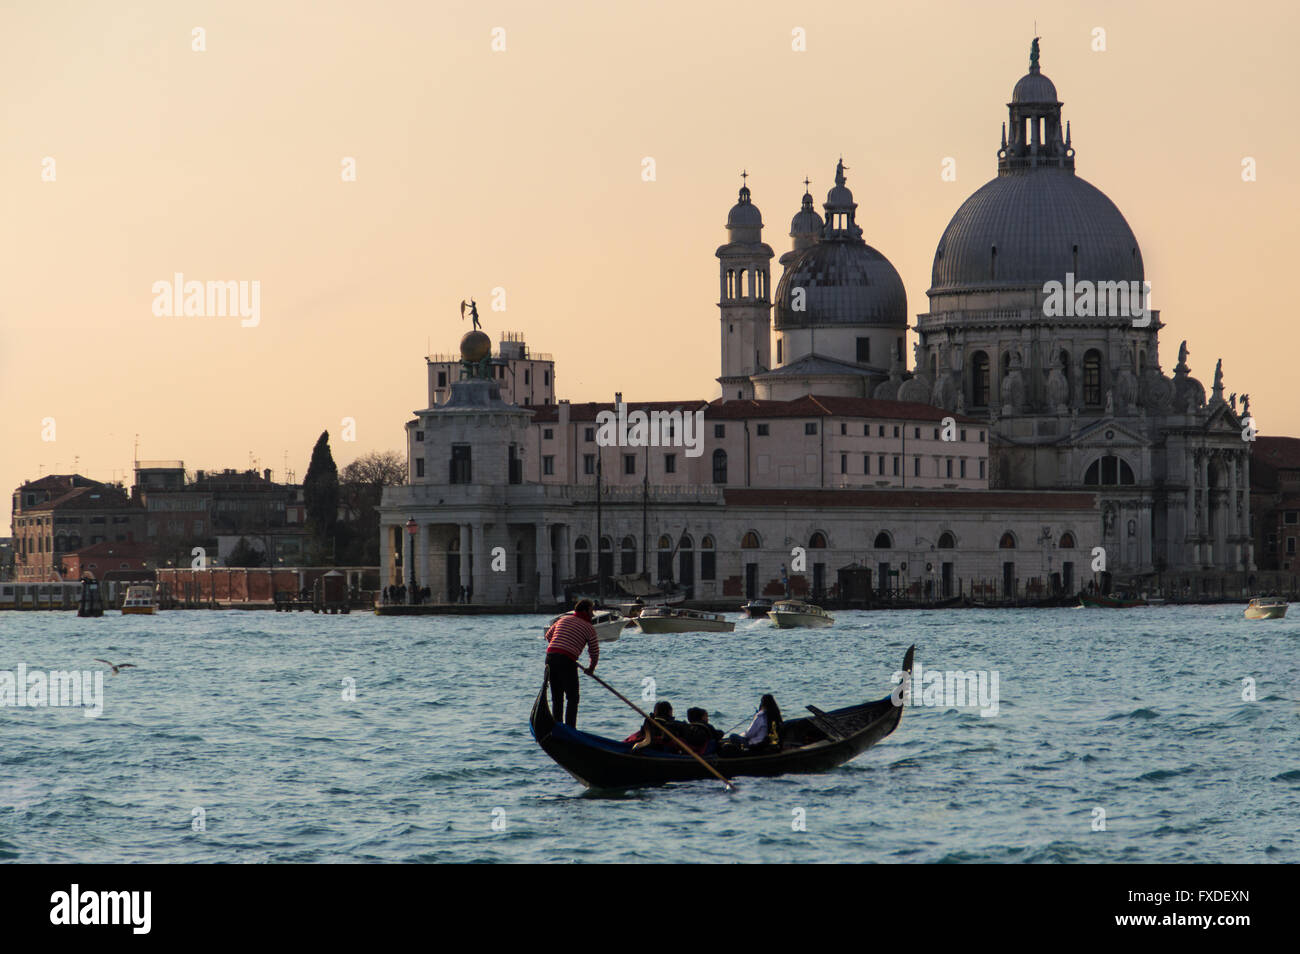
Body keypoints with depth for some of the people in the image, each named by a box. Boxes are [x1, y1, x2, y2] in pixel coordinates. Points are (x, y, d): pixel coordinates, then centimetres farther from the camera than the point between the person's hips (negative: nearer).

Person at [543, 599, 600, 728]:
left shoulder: (563, 619, 20)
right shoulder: (589, 628, 4)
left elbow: (548, 636, 30)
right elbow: (594, 651, 7)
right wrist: (591, 668, 24)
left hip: (550, 655, 6)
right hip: (567, 661, -6)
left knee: (556, 698, 16)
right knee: (572, 698, 3)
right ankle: (570, 729, -5)